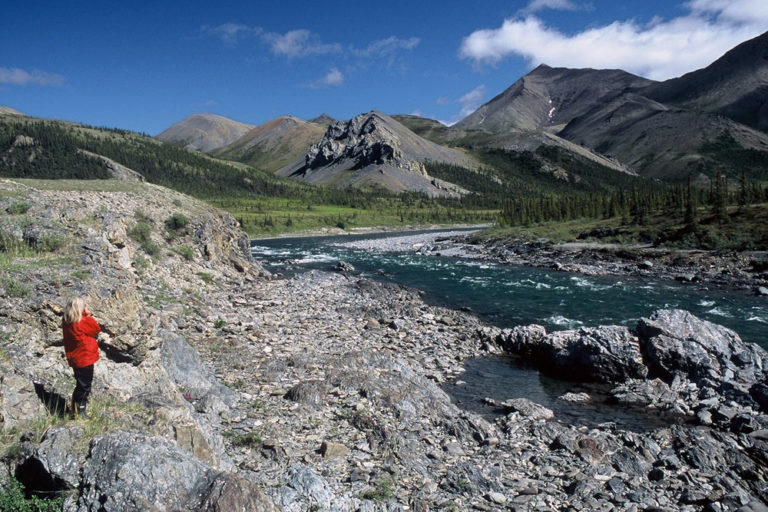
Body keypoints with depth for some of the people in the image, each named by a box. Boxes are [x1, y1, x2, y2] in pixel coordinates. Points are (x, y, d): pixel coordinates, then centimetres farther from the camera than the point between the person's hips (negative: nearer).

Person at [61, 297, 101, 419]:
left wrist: (86, 316, -1)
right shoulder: (82, 322, -24)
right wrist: (89, 316, -8)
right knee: (84, 386, 3)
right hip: (85, 359, -9)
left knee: (81, 385, 22)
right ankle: (80, 412, 10)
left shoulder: (66, 322, 2)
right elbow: (97, 329, -10)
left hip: (74, 358, 9)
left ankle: (76, 409, 32)